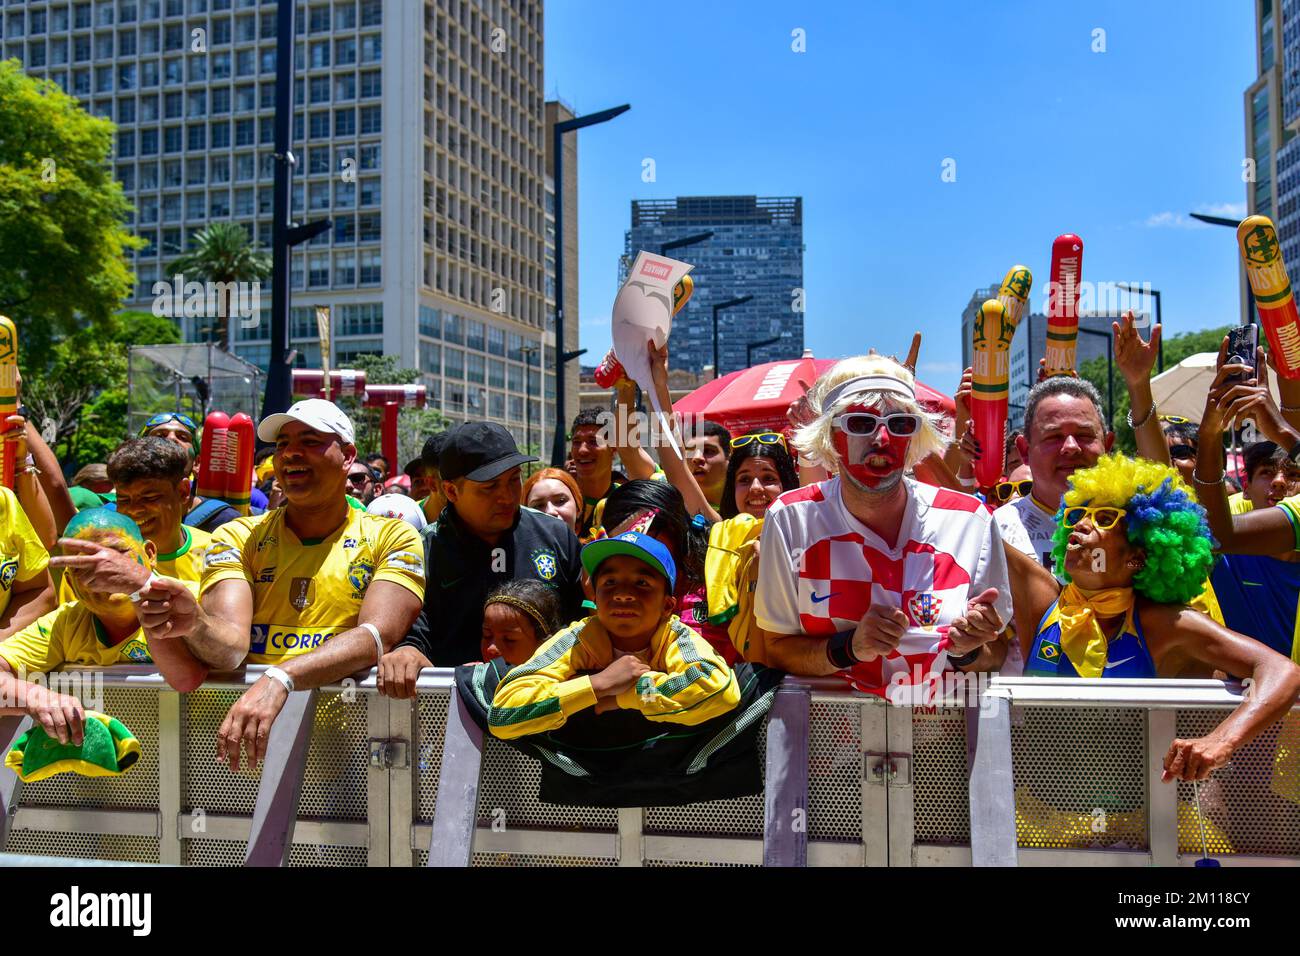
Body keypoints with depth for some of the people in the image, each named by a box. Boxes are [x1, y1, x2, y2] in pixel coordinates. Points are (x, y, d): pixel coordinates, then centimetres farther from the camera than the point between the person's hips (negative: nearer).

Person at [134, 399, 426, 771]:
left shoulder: (392, 538, 4)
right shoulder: (237, 537, 9)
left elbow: (377, 636, -14)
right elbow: (231, 645, -7)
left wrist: (279, 679, -30)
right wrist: (195, 625, -31)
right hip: (248, 727, 1)